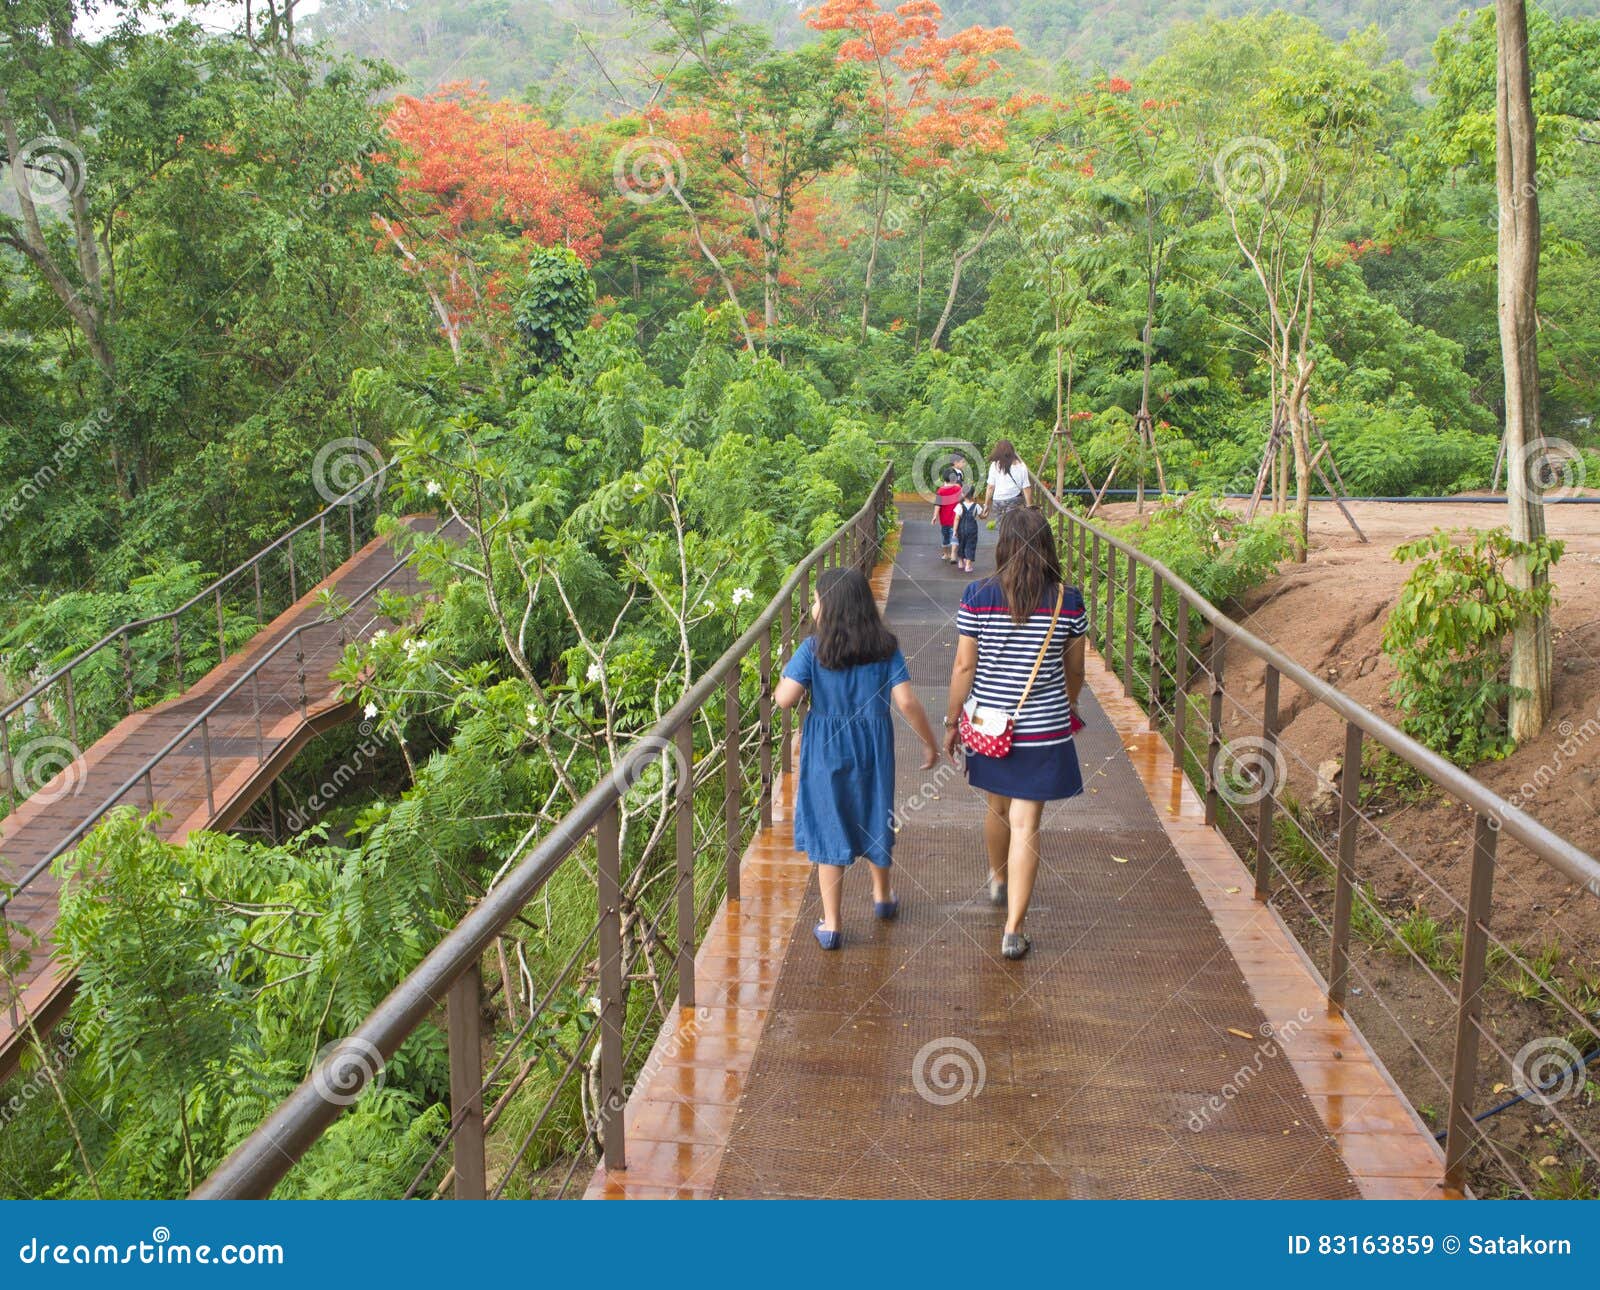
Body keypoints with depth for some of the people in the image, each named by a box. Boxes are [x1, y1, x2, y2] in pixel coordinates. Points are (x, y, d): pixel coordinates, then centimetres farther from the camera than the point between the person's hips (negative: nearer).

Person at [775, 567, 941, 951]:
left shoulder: (813, 648, -13)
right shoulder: (885, 648, -7)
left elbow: (784, 699, -19)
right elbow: (907, 702, -12)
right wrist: (931, 743, -1)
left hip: (826, 750, -2)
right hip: (873, 746, 2)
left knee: (828, 828, 7)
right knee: (875, 819, 22)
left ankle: (831, 924, 10)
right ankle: (882, 896, 43)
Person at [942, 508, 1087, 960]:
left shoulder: (978, 595, -11)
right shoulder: (1068, 600, -7)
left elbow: (963, 666, -7)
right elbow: (1075, 670, 4)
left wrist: (952, 722, 5)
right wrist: (1067, 710, 23)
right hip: (1045, 728, -1)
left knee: (996, 804, 24)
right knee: (1026, 824, 3)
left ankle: (998, 880, 51)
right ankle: (1013, 930, 4)